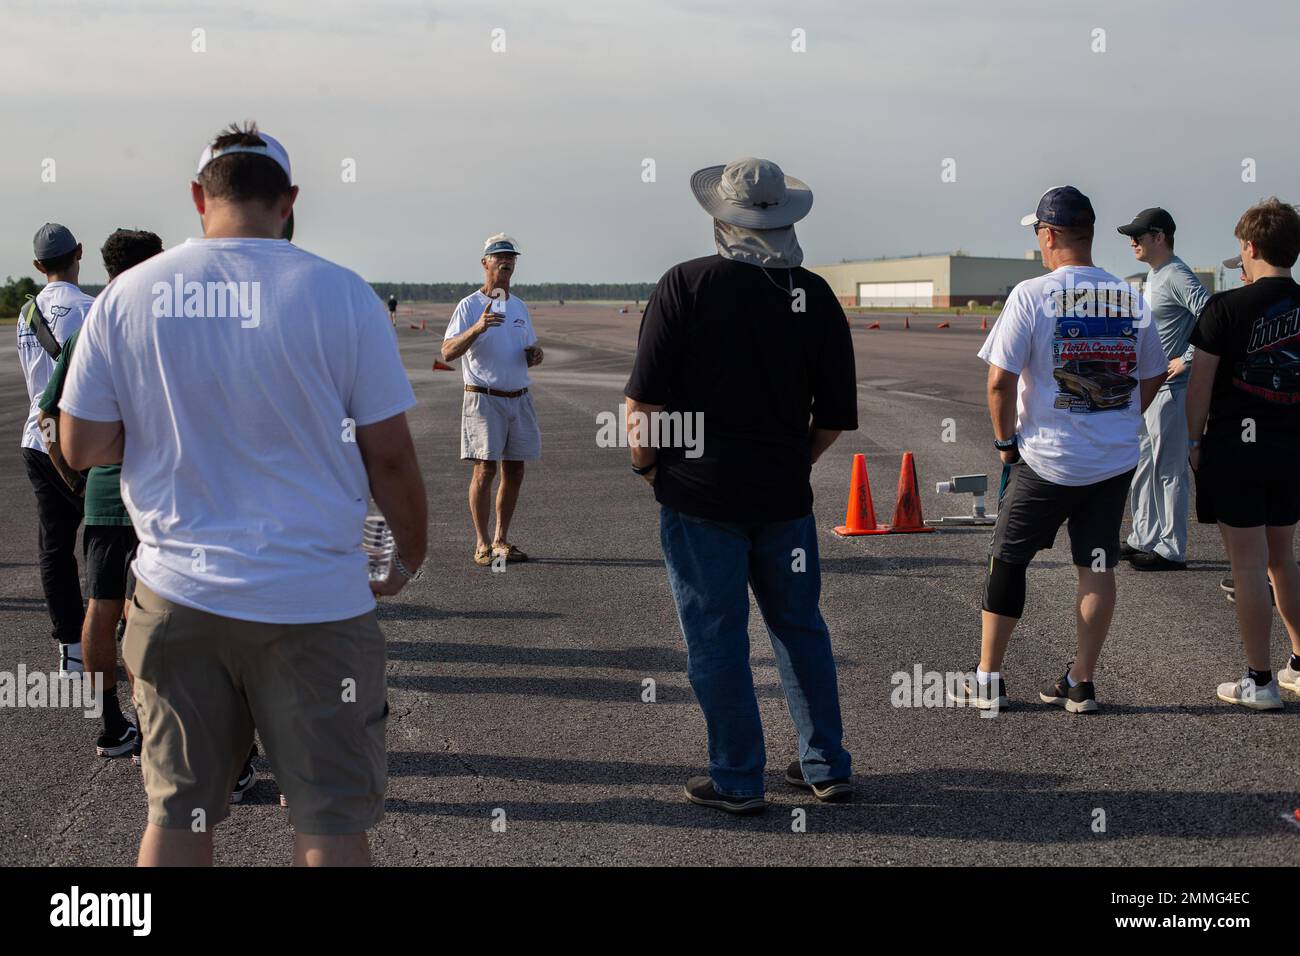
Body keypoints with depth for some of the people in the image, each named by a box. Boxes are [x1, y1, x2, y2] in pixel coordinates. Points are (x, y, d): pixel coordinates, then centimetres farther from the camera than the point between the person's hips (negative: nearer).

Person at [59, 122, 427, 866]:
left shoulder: (127, 296, 1)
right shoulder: (342, 295, -6)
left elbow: (81, 448, 2)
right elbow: (390, 456, -5)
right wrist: (411, 559, 11)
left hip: (177, 596, 3)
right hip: (313, 603, -3)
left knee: (178, 816, 14)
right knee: (331, 822, 6)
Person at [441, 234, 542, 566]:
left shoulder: (520, 307, 16)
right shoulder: (470, 306, -4)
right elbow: (448, 352, -15)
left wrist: (535, 354, -1)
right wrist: (478, 328, -30)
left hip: (519, 398, 6)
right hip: (484, 399, -6)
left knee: (514, 472, 6)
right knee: (484, 470, -9)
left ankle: (501, 540, 16)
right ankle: (482, 544, -2)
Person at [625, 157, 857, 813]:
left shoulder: (685, 285, -9)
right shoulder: (816, 296, 1)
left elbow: (643, 400, -12)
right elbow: (836, 414, 4)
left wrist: (645, 463, 4)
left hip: (700, 492, -3)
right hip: (785, 497, 4)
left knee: (715, 639, 6)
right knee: (800, 628, 16)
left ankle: (737, 781, 14)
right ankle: (827, 766, 25)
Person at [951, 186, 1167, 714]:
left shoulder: (1032, 295, -11)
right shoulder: (1131, 299, 2)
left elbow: (1000, 381, -14)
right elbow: (1151, 379, 11)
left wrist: (1005, 439, 0)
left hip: (1047, 460, -4)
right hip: (1117, 462, 4)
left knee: (1007, 562, 9)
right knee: (1098, 567, 10)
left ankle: (987, 680, 15)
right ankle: (1081, 684, 16)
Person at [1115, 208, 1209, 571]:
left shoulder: (1177, 276, -17)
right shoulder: (1153, 276, 15)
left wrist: (1188, 360, -22)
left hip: (1171, 388, -11)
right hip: (1147, 388, 11)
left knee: (1169, 470, -4)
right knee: (1143, 466, 17)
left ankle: (1172, 550, 3)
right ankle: (1144, 539, 27)